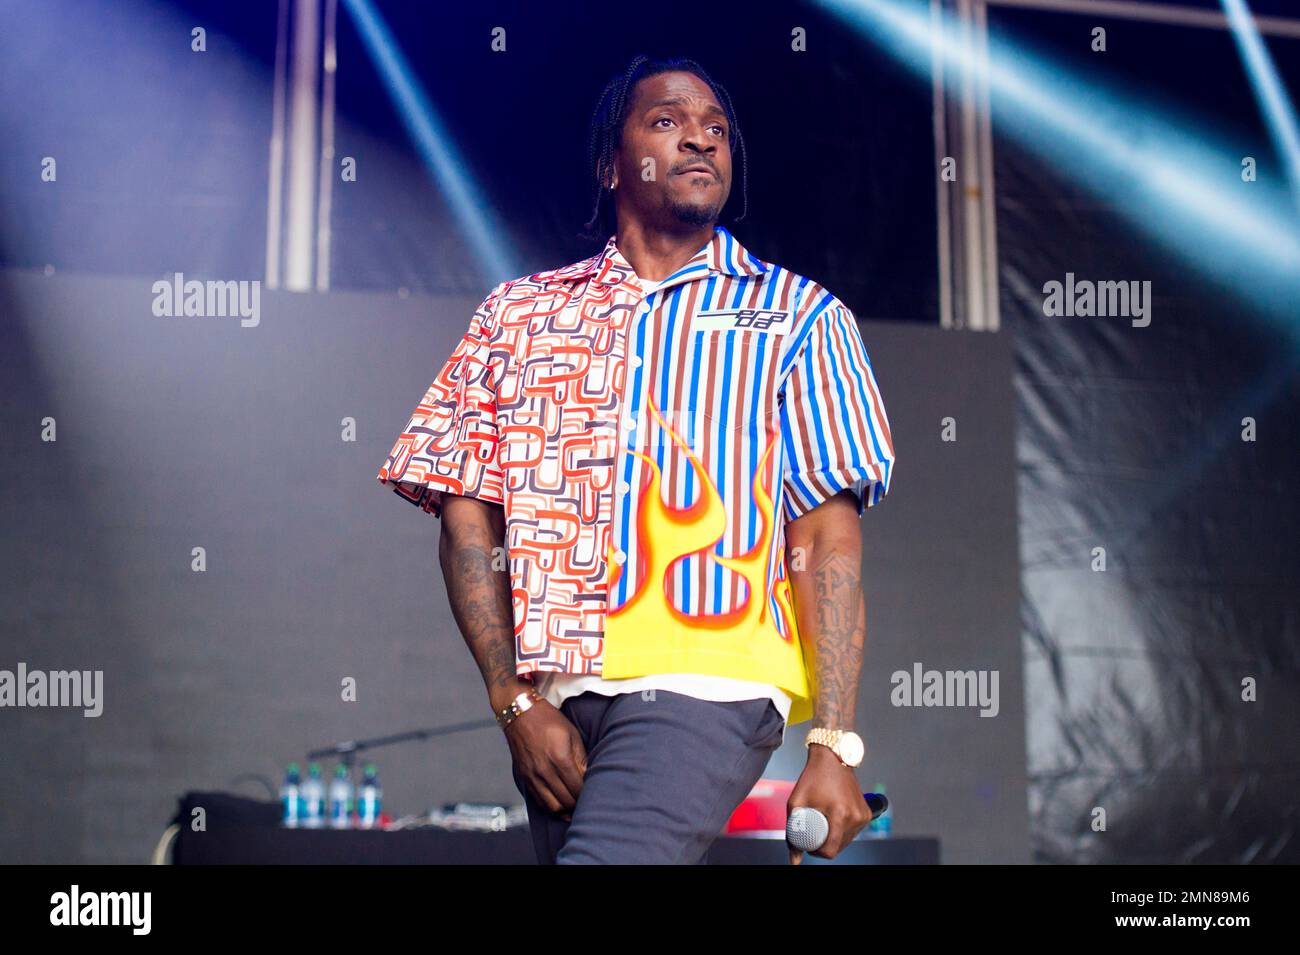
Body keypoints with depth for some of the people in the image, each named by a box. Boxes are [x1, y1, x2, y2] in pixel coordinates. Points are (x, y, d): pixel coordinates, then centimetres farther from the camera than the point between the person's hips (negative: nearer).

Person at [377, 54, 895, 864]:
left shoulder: (797, 315, 11)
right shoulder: (520, 312, 16)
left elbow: (825, 538, 3)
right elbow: (467, 520, 9)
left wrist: (834, 743, -6)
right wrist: (516, 703, -2)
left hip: (705, 683, -3)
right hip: (555, 698, 4)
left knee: (606, 852, -25)